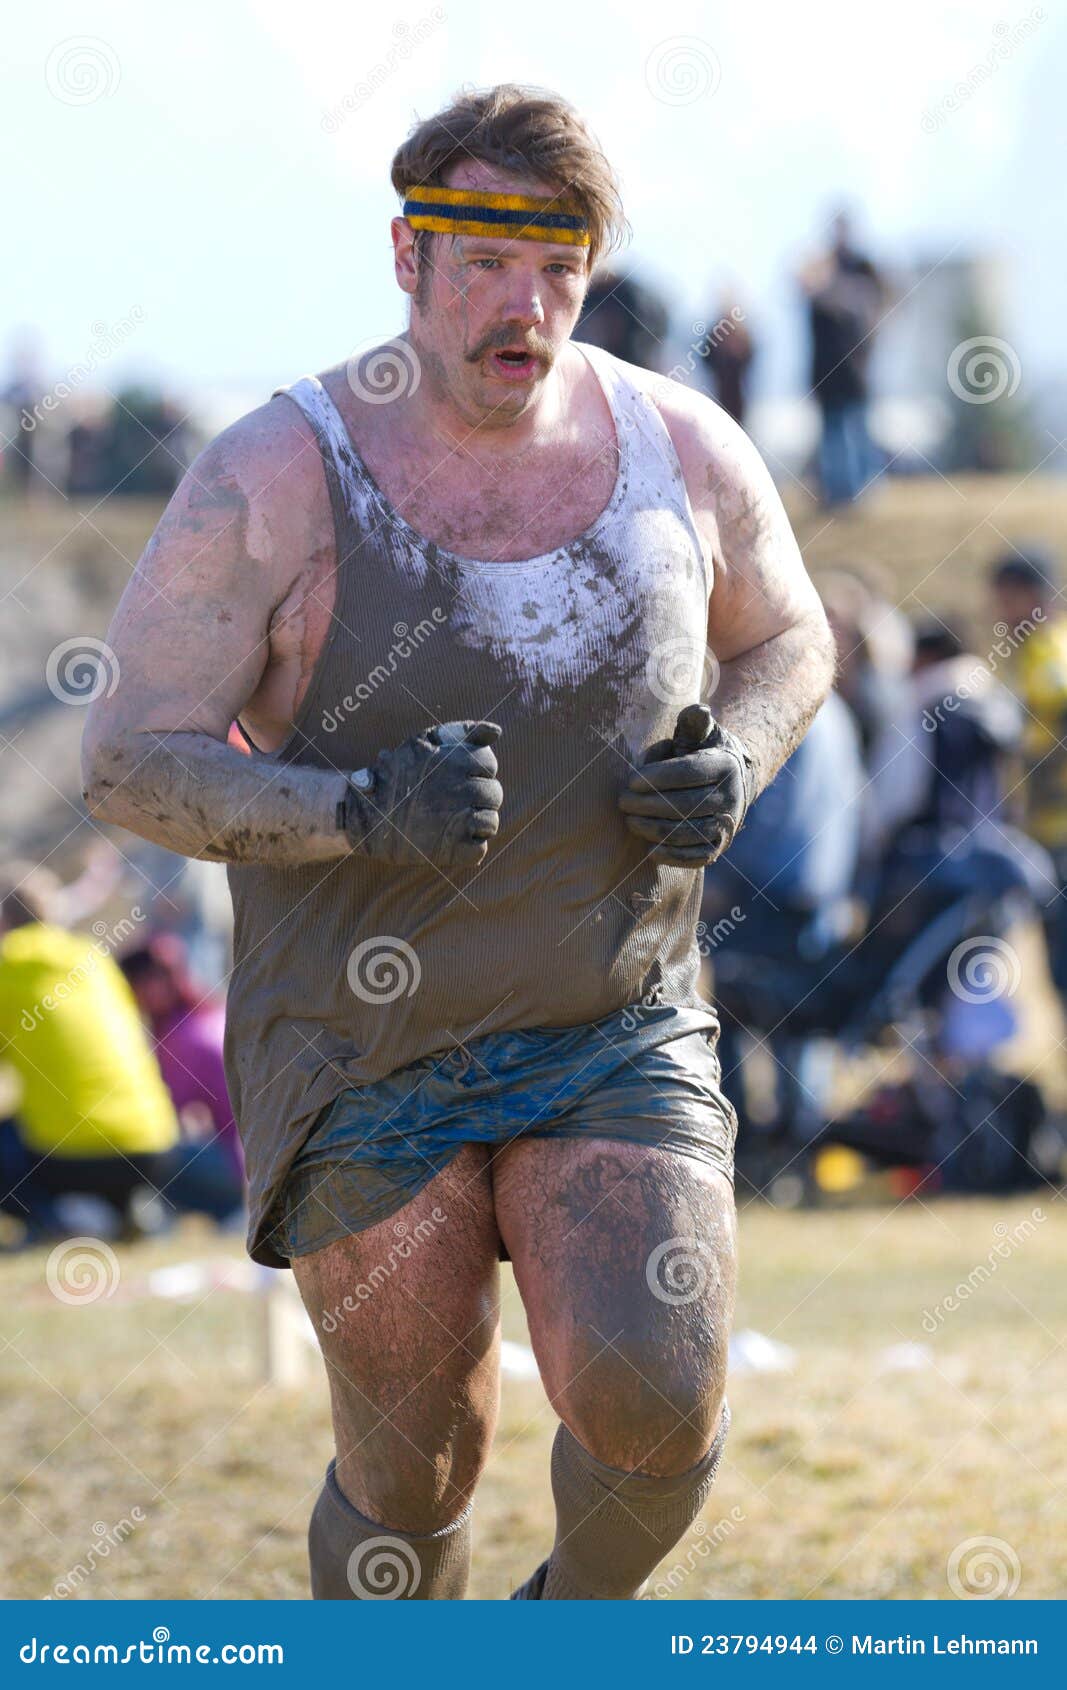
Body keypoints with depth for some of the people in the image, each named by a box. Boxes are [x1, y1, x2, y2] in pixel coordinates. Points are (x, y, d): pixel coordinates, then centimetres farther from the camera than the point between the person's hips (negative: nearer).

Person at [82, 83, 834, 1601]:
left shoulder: (681, 447, -4)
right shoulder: (271, 485, -14)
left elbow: (786, 639, 15)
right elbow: (130, 764, -13)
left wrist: (734, 766, -8)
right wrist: (361, 812, -29)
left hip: (615, 1027, 2)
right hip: (368, 1058, -2)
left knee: (654, 1403, -17)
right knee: (414, 1476, 7)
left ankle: (582, 1611, 18)